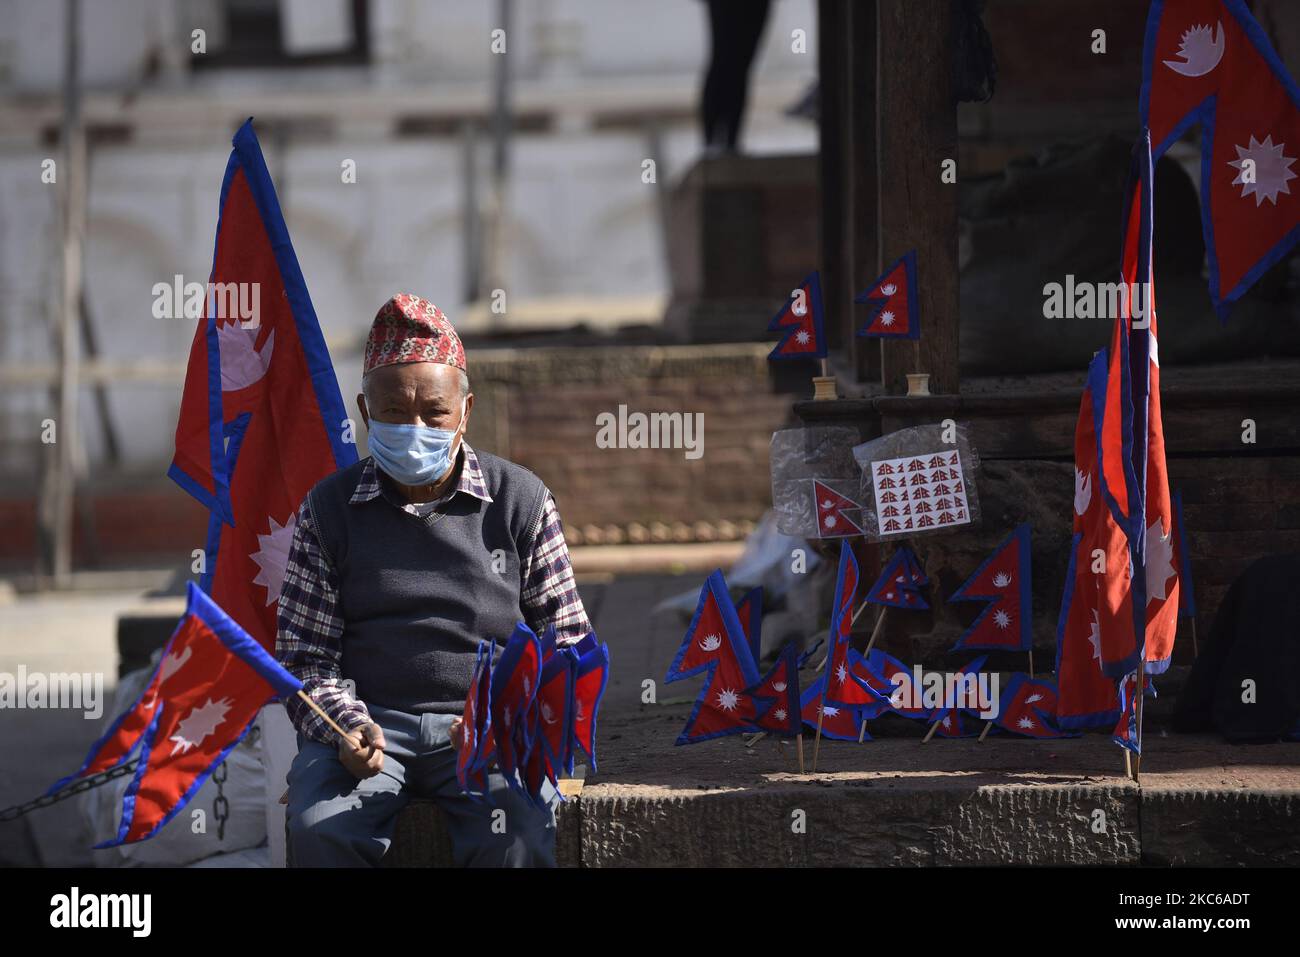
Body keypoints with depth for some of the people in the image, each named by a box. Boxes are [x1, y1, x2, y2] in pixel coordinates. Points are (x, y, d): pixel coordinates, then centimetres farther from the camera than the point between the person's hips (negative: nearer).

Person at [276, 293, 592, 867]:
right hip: (367, 722, 1)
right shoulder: (330, 509, 8)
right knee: (319, 830, -32)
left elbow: (567, 643, 10)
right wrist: (347, 726, -15)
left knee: (516, 836, -33)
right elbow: (305, 658, 6)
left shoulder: (521, 501, 8)